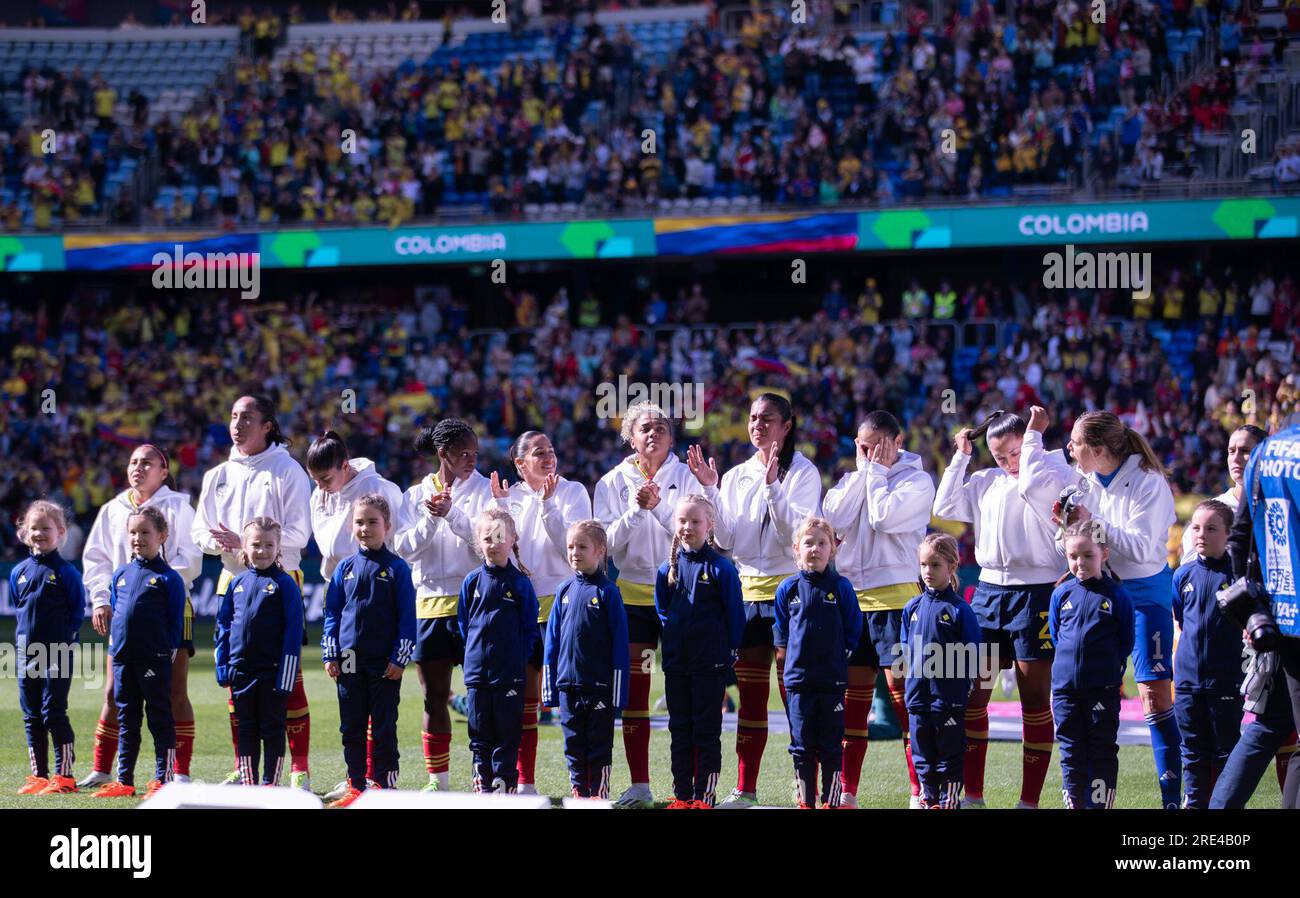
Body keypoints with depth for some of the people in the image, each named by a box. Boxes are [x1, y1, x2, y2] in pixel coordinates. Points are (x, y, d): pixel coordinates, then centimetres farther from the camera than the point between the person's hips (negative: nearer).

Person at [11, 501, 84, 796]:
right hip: (27, 654, 5)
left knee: (53, 713, -6)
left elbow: (77, 611, -3)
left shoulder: (66, 572, -5)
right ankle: (39, 775, 14)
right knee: (31, 716, 8)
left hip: (57, 655, -5)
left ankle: (63, 775, -2)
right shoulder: (19, 572, 9)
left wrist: (65, 640, -8)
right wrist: (23, 636, 11)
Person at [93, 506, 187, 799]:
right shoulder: (120, 575, 11)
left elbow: (176, 621, -4)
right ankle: (124, 781, 16)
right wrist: (117, 644, 13)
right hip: (123, 660, 6)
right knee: (127, 720, 11)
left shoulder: (168, 578, -5)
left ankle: (163, 780, 5)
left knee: (160, 719, 1)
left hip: (155, 661, -6)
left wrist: (167, 651, -9)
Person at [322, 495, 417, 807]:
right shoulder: (345, 568, 7)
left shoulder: (397, 568, -3)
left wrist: (400, 658, -9)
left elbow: (407, 617, -3)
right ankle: (356, 786, 14)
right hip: (350, 661, 4)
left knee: (383, 727, 2)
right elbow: (332, 614, 11)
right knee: (351, 727, 7)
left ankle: (383, 785, 8)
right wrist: (330, 655, 4)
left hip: (384, 664, -4)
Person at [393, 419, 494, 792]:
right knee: (434, 696, 7)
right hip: (430, 603, 3)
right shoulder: (415, 495, 9)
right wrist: (430, 520, -14)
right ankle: (437, 779, 15)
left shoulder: (484, 489, 1)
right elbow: (403, 548, 1)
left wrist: (451, 514, -21)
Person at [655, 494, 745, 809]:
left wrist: (731, 652, -5)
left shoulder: (720, 568, -7)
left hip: (710, 664, -5)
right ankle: (681, 795, 13)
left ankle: (705, 795, 3)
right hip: (676, 663, 5)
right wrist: (671, 639, 11)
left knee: (706, 729, 0)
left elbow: (735, 614, -4)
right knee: (679, 728, 8)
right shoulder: (668, 568, 6)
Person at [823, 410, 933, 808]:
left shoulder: (917, 481, -2)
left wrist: (878, 471, -5)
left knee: (903, 693, -8)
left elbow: (883, 518, -17)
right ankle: (846, 793, 12)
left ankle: (920, 792, -6)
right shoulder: (853, 480, 15)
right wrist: (864, 470, -1)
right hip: (851, 596, 6)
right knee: (851, 696, 7)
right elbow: (835, 517, -3)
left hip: (894, 596, -6)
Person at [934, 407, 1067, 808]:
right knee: (971, 694, 2)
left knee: (1035, 699, 0)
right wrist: (960, 457, 8)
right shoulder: (986, 481, 14)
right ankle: (972, 794, 11)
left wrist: (1033, 434, -13)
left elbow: (1030, 485, -24)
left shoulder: (1051, 473, -3)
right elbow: (944, 507, 9)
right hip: (989, 590, 6)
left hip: (1035, 592, -5)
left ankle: (1029, 800, 4)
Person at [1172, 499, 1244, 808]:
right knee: (1193, 749, 10)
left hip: (1225, 678, -4)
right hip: (1188, 676, 4)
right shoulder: (1184, 574, 5)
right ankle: (1195, 801, 18)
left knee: (1226, 748, 5)